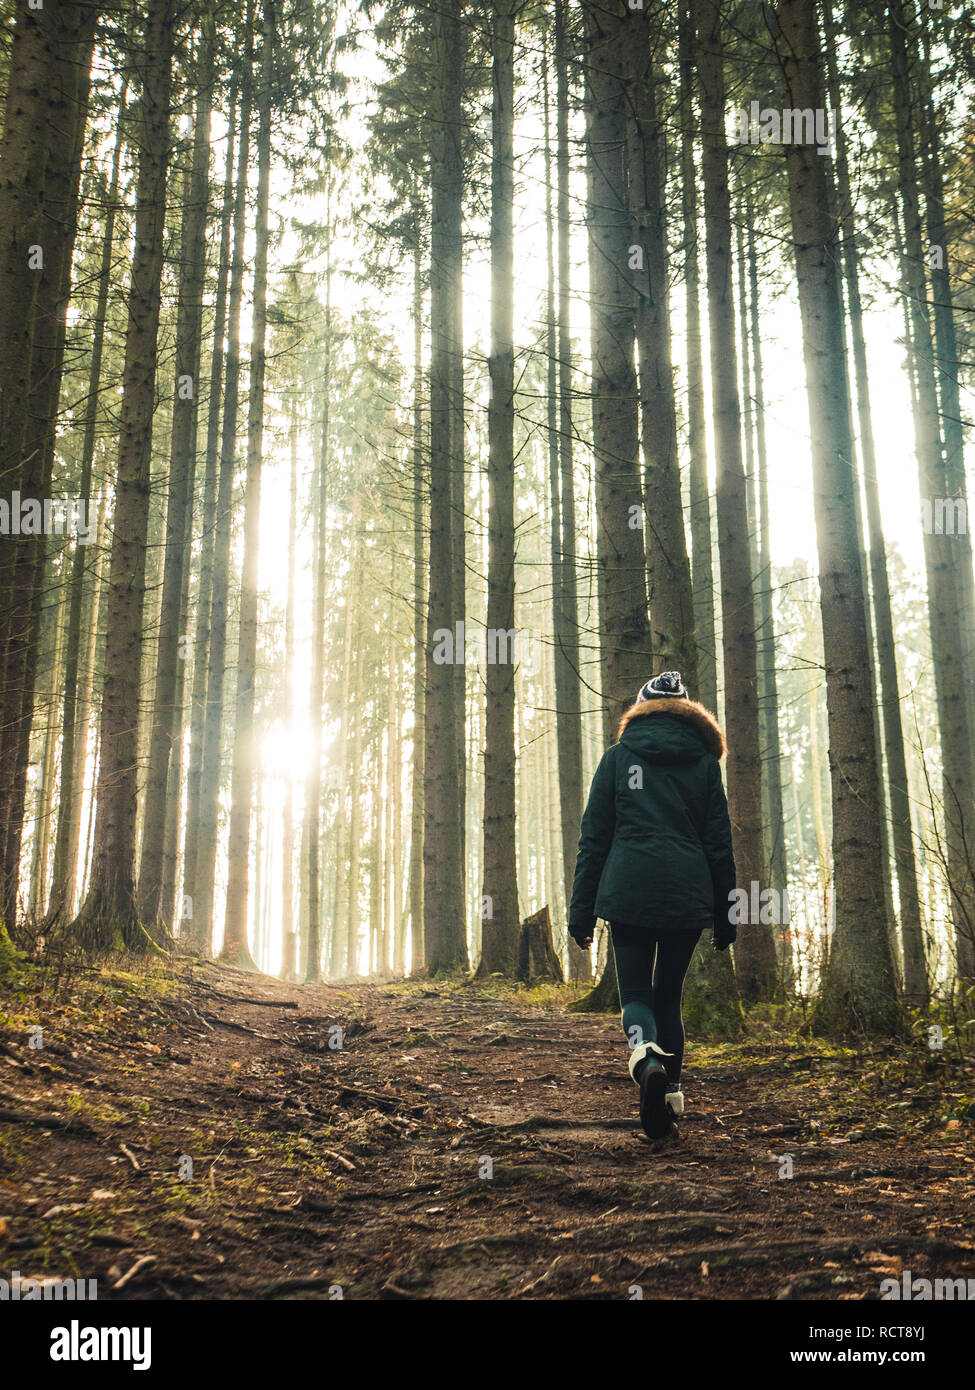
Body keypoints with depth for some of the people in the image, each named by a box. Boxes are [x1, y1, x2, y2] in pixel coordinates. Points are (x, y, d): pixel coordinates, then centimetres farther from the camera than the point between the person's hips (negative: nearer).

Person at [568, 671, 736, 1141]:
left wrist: (581, 910, 6)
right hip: (688, 896, 2)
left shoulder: (618, 757, 7)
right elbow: (719, 844, 8)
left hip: (628, 892, -1)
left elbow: (594, 837, 4)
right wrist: (724, 917, 12)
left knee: (635, 992, 3)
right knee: (669, 994, 15)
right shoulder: (704, 762, 9)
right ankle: (669, 1095, 9)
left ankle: (647, 1060, -27)